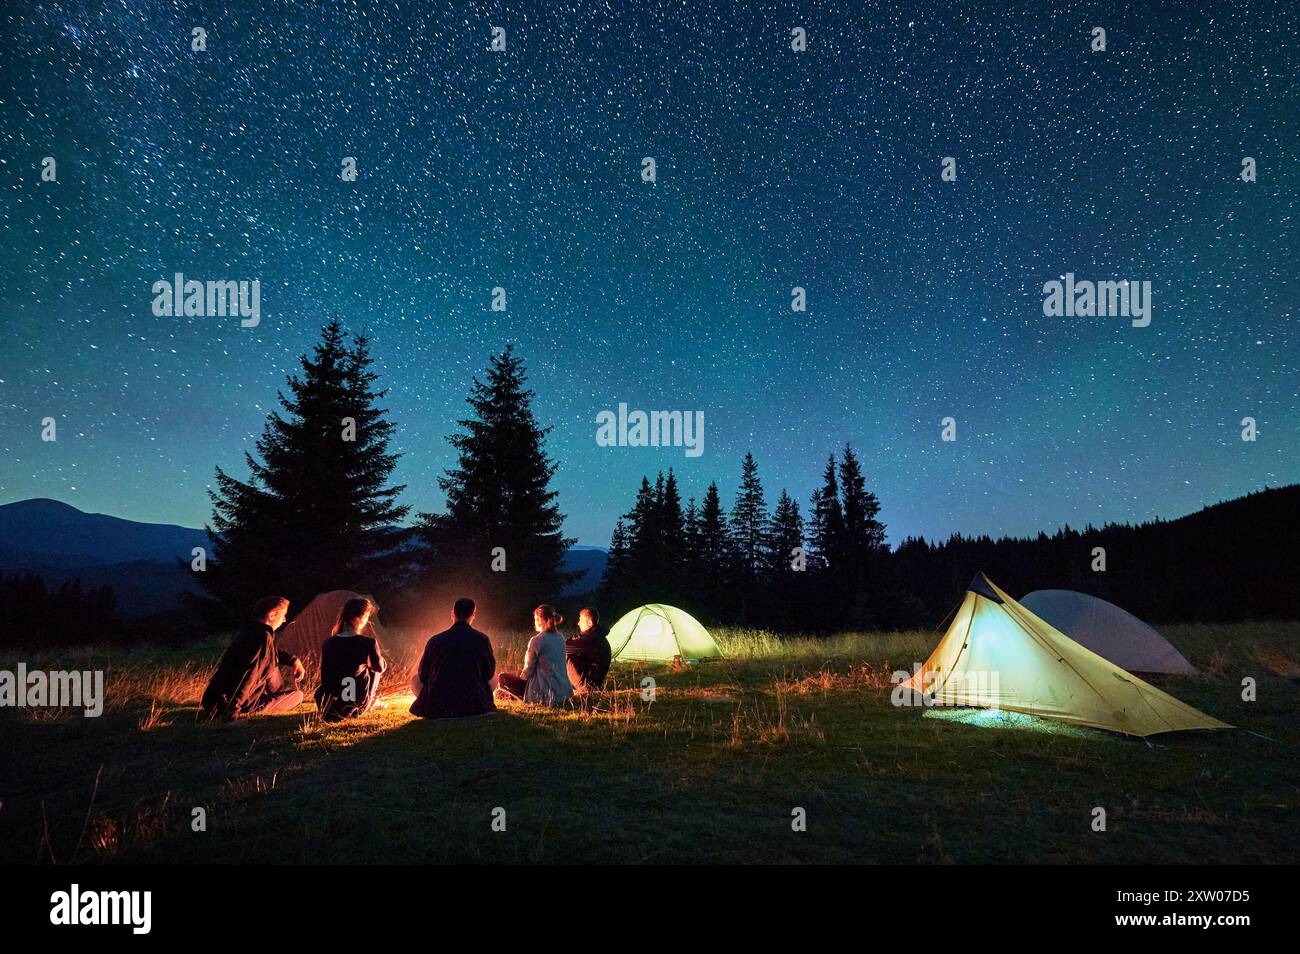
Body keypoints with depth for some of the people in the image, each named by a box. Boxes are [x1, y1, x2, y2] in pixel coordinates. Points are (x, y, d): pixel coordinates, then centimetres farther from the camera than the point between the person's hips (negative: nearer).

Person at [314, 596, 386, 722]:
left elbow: (325, 678, 0)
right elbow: (380, 668, 0)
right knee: (374, 668, 23)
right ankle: (370, 702, 30)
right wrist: (378, 655, 22)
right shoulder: (368, 644, -20)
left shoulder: (328, 644, -10)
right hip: (357, 706, -4)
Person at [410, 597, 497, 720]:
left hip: (436, 710, 0)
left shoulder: (434, 641, -3)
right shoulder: (482, 639, -5)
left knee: (415, 680, 27)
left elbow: (423, 677, 7)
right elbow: (489, 674, 5)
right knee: (493, 679, 28)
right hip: (475, 709, 0)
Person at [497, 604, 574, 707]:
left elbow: (528, 670, -8)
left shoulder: (537, 641, -14)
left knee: (502, 678, 3)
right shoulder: (561, 638, 6)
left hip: (546, 694, -8)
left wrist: (520, 678, 13)